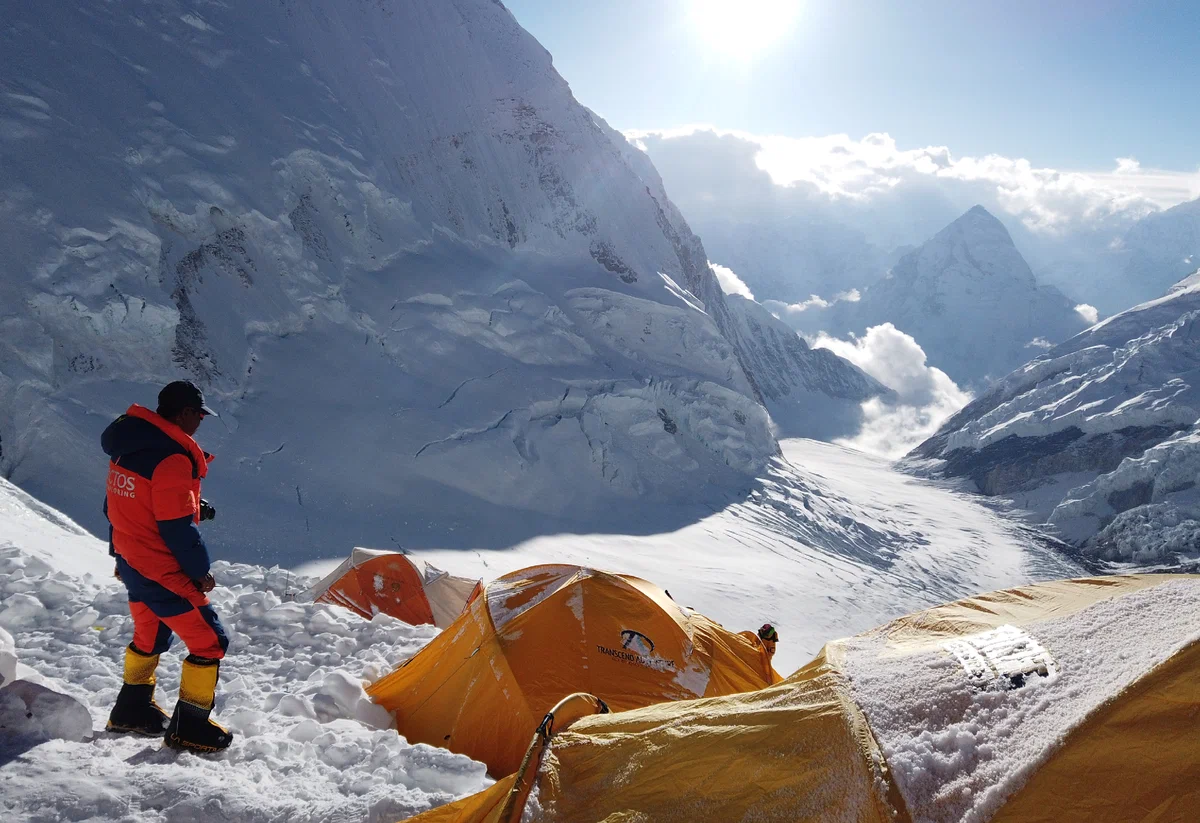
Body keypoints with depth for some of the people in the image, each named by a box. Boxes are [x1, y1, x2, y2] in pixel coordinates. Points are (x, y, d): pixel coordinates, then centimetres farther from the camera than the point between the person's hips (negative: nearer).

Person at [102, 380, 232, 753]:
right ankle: (190, 726, 9)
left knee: (150, 636, 28)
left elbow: (139, 505, 12)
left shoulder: (128, 445, 3)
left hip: (129, 561, 9)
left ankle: (132, 709, 42)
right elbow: (176, 528, -22)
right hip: (164, 573, -9)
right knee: (209, 641, 2)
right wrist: (200, 571, -10)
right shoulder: (172, 458, -25)